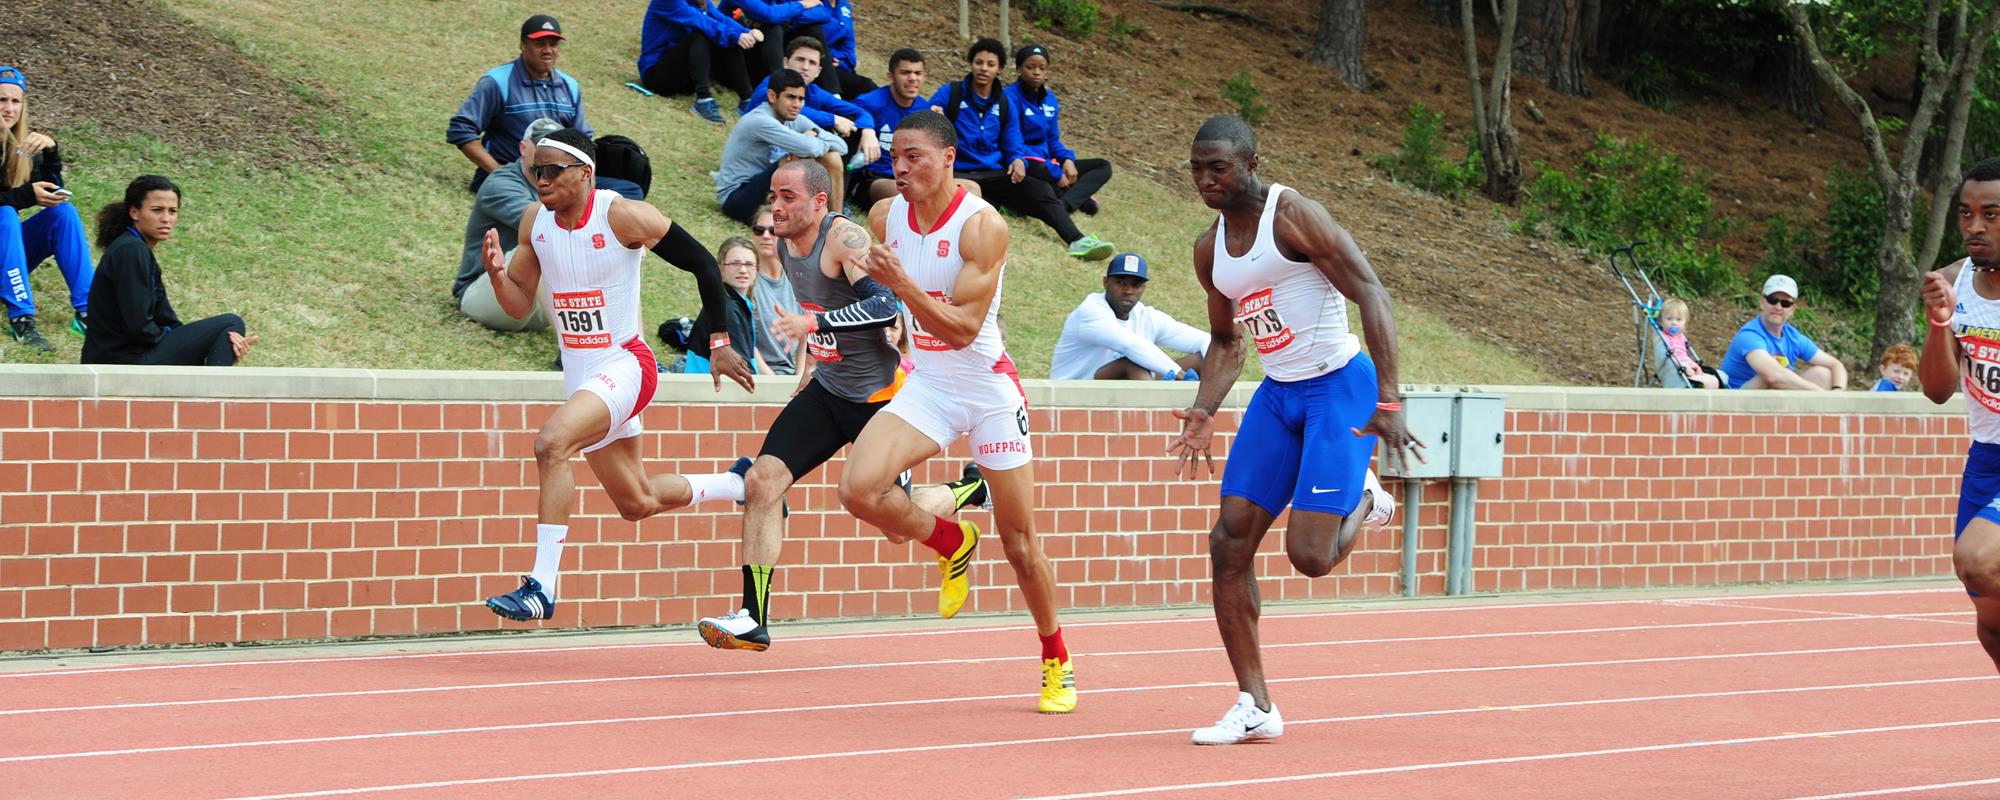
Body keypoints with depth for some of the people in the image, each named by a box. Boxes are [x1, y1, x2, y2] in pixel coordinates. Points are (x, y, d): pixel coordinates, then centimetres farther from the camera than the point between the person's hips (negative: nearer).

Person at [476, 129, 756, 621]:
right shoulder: (535, 222, 1)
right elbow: (519, 306, 8)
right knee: (636, 503, 18)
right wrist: (497, 273, -14)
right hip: (580, 374, 8)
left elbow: (701, 263, -8)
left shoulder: (622, 216, -17)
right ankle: (741, 484, 44)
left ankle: (542, 587, -29)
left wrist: (720, 343, -5)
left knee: (552, 443, -31)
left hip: (624, 364, -8)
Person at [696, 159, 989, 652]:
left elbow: (886, 305, -34)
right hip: (829, 388, 8)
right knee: (763, 480, -9)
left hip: (880, 393, -7)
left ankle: (971, 489, 33)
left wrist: (814, 324, -40)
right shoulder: (786, 244, 4)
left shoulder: (844, 238, -22)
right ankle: (753, 620, -8)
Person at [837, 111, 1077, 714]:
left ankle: (1056, 662, 26)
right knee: (858, 489, -23)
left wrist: (902, 284, -35)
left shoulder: (982, 226, -19)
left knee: (1021, 547, 3)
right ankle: (952, 543, 7)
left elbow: (963, 329, -26)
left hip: (988, 391, -4)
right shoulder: (885, 217, -2)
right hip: (926, 386, 4)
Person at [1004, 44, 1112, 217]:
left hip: (1046, 162, 9)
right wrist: (1055, 172, -19)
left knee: (1102, 166, 0)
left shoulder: (1050, 99, 12)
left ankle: (1064, 205, -26)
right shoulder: (1010, 97, -12)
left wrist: (1067, 159, -6)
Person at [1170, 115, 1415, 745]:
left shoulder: (1294, 216, -15)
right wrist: (1203, 414, 4)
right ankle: (1255, 708, 2)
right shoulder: (1210, 249, 8)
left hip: (1340, 386, -7)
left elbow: (1373, 296, -19)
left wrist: (1389, 402, -26)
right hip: (1278, 394, 7)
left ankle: (1364, 501, 20)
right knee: (1230, 541, -5)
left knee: (1309, 556, -16)